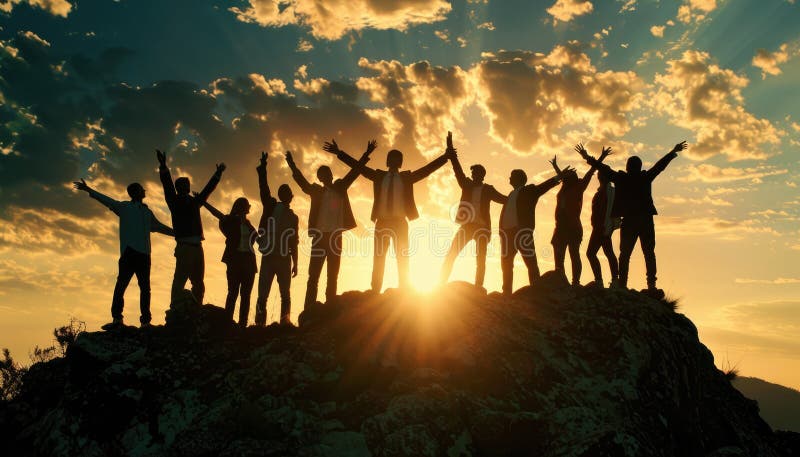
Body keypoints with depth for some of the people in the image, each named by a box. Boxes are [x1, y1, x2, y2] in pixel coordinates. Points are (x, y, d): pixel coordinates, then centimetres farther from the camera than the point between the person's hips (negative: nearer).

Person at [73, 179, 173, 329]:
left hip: (144, 254, 4)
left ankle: (145, 321, 1)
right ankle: (117, 319, -14)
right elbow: (107, 200, 3)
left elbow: (159, 227, 37)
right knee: (121, 284, -10)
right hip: (129, 252, -4)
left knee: (145, 287, 0)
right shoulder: (125, 207, 13)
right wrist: (88, 190, -8)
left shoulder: (147, 212, 25)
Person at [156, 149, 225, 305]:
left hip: (197, 247, 8)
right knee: (180, 280, -13)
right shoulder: (175, 201, 4)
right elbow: (167, 185, -10)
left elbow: (208, 189, 32)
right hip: (184, 247, -7)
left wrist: (218, 174, 41)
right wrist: (163, 166, -24)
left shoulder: (194, 201, 20)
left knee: (198, 284, 9)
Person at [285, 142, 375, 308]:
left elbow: (354, 171, 14)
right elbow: (300, 180, 4)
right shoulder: (316, 191, 10)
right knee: (313, 276, -5)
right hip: (319, 237, -2)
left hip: (336, 237, 2)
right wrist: (292, 166, -6)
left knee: (333, 277, 3)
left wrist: (366, 154, 10)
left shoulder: (340, 187, 14)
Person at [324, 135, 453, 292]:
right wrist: (339, 152, 3)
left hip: (400, 223, 0)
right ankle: (375, 293, -3)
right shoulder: (379, 176, 11)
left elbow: (427, 169, 4)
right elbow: (358, 166, 8)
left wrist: (445, 156, -5)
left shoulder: (406, 177, 10)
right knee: (378, 259, -2)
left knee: (403, 259, -2)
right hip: (381, 223, 0)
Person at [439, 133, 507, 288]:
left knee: (480, 260, -6)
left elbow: (504, 199, 6)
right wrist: (450, 151, -5)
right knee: (450, 255, -7)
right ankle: (441, 285, -5)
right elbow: (458, 169, 4)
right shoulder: (467, 185, 13)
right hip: (466, 225, 1)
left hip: (482, 227, -1)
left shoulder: (488, 189, 10)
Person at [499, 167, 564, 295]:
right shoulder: (512, 194, 24)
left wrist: (558, 177, -17)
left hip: (523, 231, -7)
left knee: (531, 263, -10)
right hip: (507, 231, 7)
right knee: (506, 264, 8)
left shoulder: (530, 190, 6)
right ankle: (506, 293, 14)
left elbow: (545, 186, -6)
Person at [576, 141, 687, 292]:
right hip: (646, 221, 0)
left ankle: (622, 284, -3)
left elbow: (604, 168, 8)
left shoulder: (620, 178, 0)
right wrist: (674, 151, 27)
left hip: (628, 221, 0)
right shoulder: (646, 177, 2)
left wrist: (588, 158, 19)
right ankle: (651, 284, -6)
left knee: (625, 254, 4)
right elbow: (660, 164, 14)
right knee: (649, 253, 3)